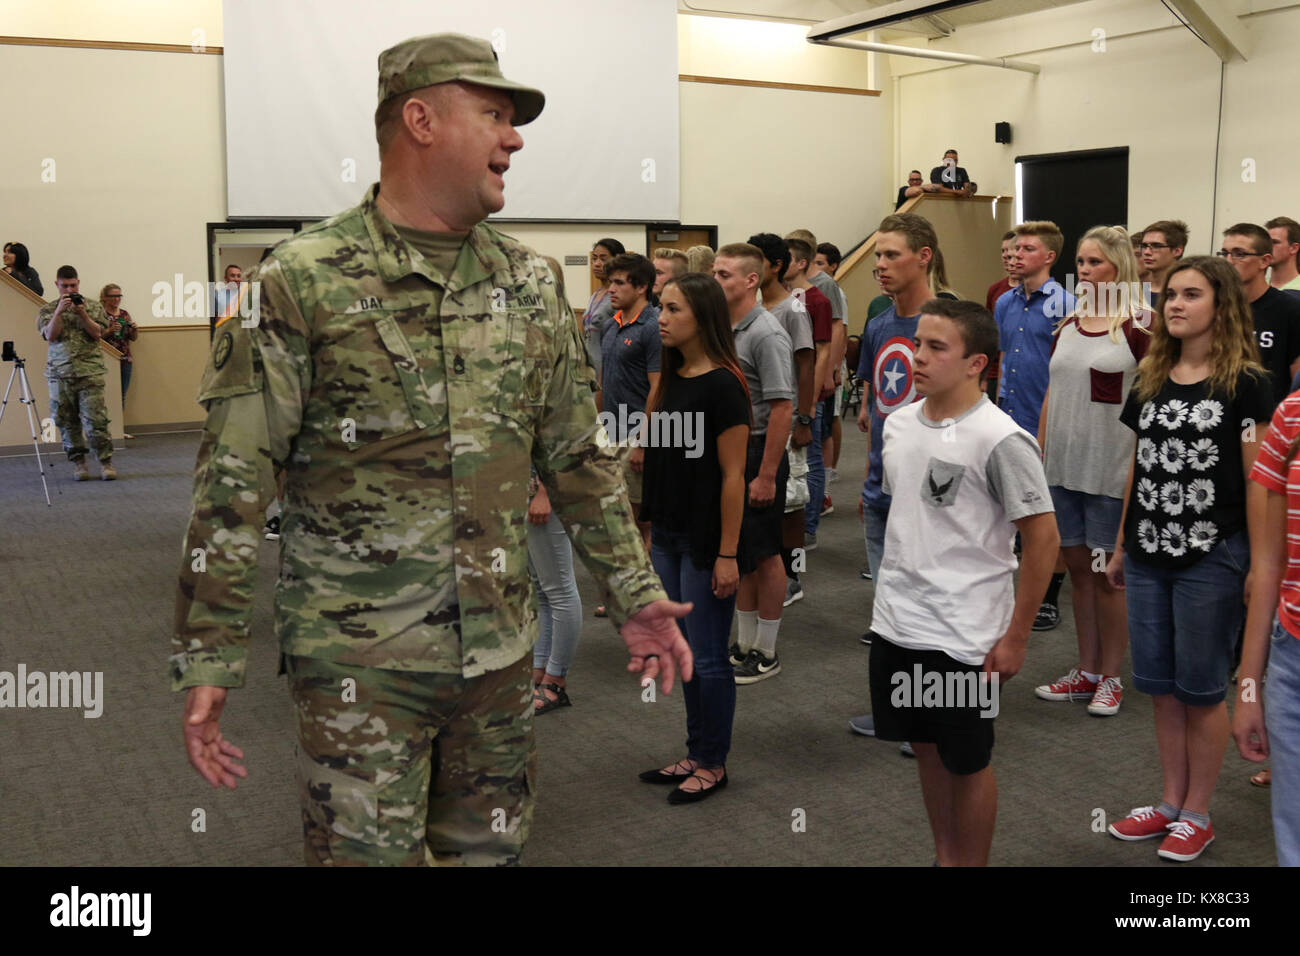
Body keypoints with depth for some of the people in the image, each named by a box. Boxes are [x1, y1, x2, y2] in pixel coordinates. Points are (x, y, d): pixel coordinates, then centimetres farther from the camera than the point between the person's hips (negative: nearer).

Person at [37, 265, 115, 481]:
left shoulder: (93, 306, 9)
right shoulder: (47, 310, 10)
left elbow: (98, 333, 0)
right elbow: (50, 335, -4)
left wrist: (82, 314, -12)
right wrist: (59, 311, -13)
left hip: (90, 372, -2)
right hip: (60, 373, 2)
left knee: (95, 420, -9)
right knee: (67, 422, 4)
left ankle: (106, 462, 0)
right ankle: (78, 462, 14)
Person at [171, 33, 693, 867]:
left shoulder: (529, 284, 7)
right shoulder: (303, 281, -8)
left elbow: (580, 456, 13)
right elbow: (233, 482, -9)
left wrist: (634, 592, 11)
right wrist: (208, 659, -11)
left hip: (500, 652, 5)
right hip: (359, 657, -4)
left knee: (490, 847, 15)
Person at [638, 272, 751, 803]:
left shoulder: (722, 385, -16)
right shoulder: (671, 379, 8)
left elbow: (732, 476, -17)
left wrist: (727, 555, -18)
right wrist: (652, 530, 16)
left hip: (705, 542, -8)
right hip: (669, 538, 8)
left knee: (708, 658, 4)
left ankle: (713, 765, 18)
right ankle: (696, 754, 28)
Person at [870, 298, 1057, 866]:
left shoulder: (1000, 440, -16)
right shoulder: (898, 424, 6)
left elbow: (1042, 536, -14)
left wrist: (1015, 638, -12)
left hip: (963, 637, -6)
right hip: (896, 625, 7)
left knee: (967, 762, 8)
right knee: (925, 747, 19)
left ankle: (972, 865, 26)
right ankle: (943, 856, 36)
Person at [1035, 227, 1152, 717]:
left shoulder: (1138, 326, -7)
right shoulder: (1067, 326, 10)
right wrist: (1038, 456, 11)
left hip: (1112, 469, -6)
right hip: (1064, 465, 6)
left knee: (1107, 573, 2)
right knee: (1077, 566, 12)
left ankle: (1110, 677, 16)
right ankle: (1086, 671, 23)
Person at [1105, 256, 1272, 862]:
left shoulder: (1245, 383, -6)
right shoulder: (1150, 380, 10)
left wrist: (1259, 564, -11)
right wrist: (1121, 547, 16)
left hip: (1212, 557, -5)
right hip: (1148, 556, 5)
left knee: (1201, 689, 4)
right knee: (1160, 686, 11)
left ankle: (1197, 815, 19)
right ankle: (1170, 804, 26)